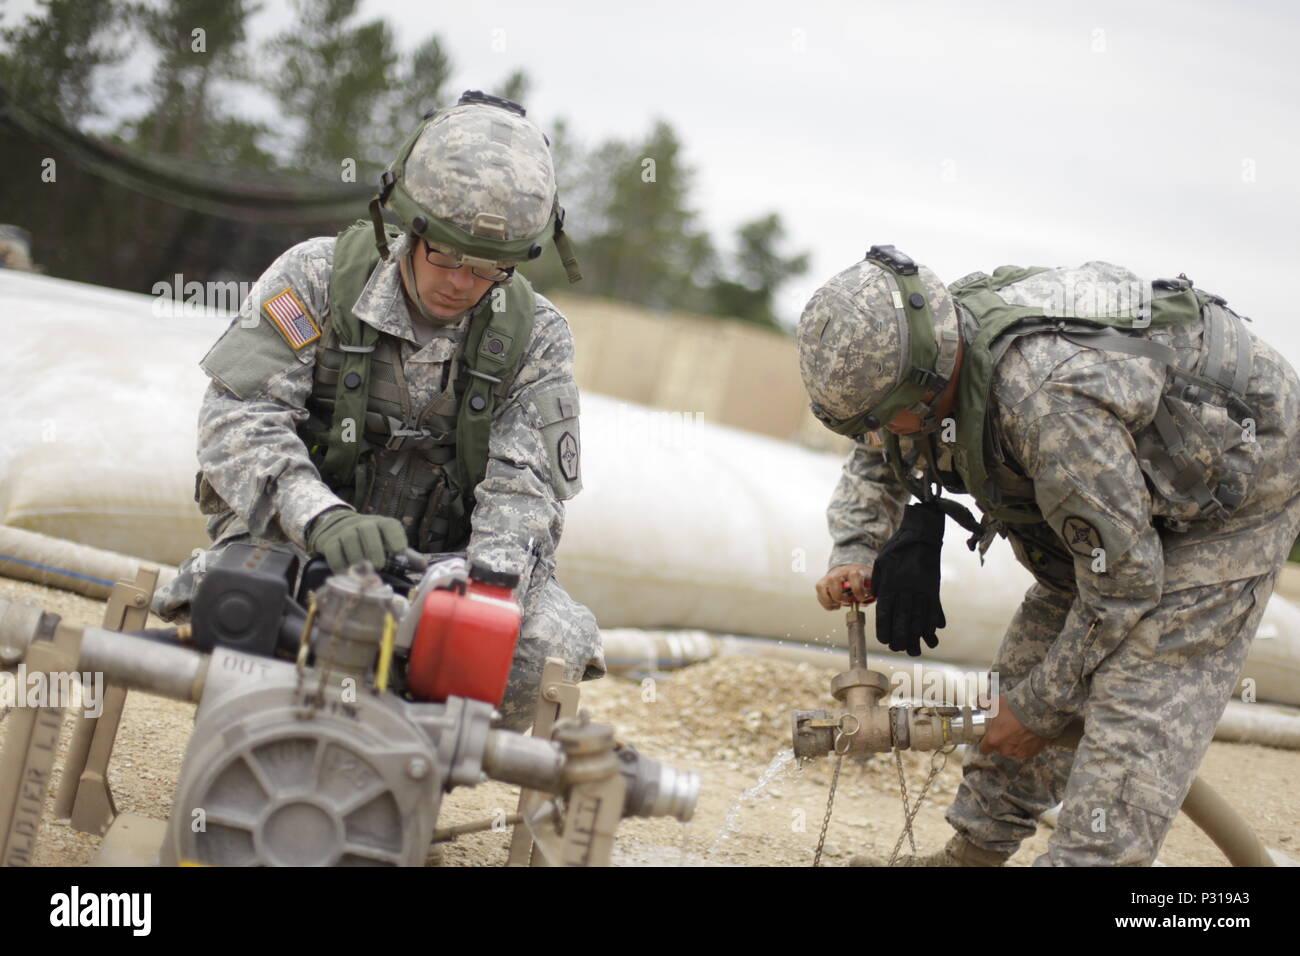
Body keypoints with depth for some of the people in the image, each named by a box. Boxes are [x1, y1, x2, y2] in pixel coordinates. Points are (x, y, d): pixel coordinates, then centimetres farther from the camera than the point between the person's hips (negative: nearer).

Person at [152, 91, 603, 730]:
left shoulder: (536, 338, -3)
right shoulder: (317, 277, -8)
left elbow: (522, 492, -12)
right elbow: (237, 418, -18)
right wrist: (322, 518, -37)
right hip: (295, 542, -1)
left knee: (554, 643, -26)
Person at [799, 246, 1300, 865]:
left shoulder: (1050, 400, -40)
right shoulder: (930, 351, -13)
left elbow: (1125, 578, -30)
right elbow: (877, 464, 11)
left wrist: (1037, 706, -18)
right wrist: (853, 557, -7)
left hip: (1230, 495, -9)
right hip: (1130, 489, 9)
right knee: (1025, 671, 9)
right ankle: (972, 854, 20)